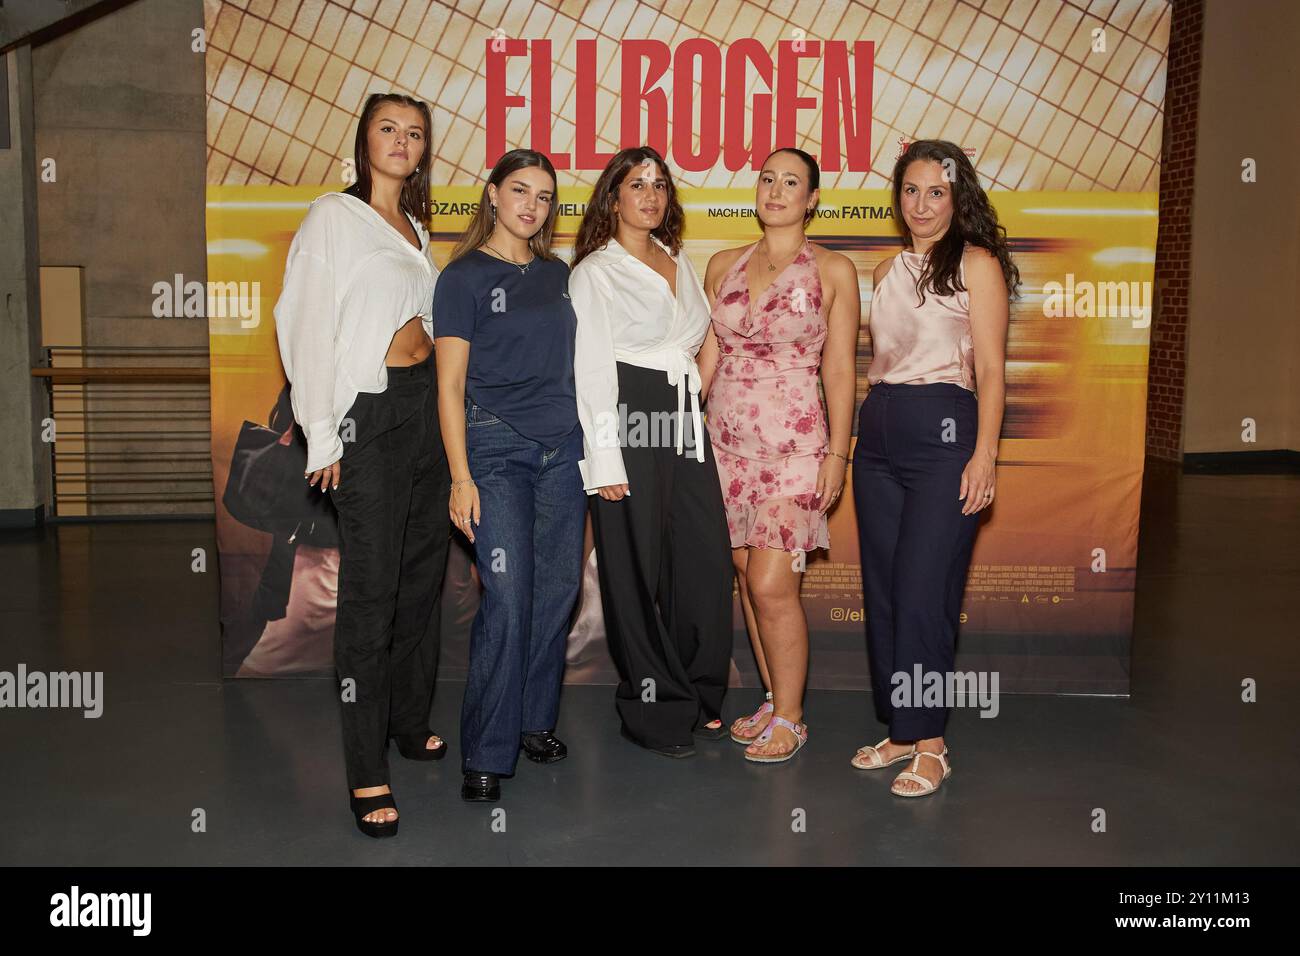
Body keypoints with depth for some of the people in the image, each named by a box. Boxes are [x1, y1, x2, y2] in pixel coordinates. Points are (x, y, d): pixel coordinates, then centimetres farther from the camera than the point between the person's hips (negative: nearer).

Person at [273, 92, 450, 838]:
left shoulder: (416, 226, 17)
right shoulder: (334, 217, -3)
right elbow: (307, 323, -9)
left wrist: (445, 405, 13)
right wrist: (322, 434, -14)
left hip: (426, 403, 7)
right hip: (367, 410, -7)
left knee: (423, 571, 12)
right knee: (373, 586, -7)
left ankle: (412, 721, 28)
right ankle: (367, 771, 1)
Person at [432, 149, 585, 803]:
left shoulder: (558, 274, 14)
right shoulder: (464, 277, 0)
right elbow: (450, 386, -4)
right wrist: (461, 477, -11)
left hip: (564, 448, 5)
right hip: (496, 448, -5)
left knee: (557, 589, 6)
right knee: (508, 599, -10)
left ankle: (535, 722, 23)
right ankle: (486, 755, 1)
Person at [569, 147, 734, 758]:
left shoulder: (679, 263, 19)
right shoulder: (594, 271, 0)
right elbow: (591, 369, -6)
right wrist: (606, 460, -12)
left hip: (684, 422, 6)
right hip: (629, 421, -6)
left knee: (707, 559, 3)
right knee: (639, 567, 1)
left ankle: (699, 696, 21)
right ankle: (655, 712, 14)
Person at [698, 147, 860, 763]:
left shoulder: (833, 270, 0)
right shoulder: (723, 266, 11)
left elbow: (839, 368, -2)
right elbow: (708, 356, 13)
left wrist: (837, 452, -7)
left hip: (793, 443, -4)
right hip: (728, 439, 5)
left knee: (771, 585, -9)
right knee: (747, 579, 10)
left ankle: (790, 719, 9)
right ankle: (774, 700, 26)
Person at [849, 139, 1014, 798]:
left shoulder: (976, 263, -1)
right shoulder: (888, 271, 17)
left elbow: (990, 368, -7)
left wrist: (984, 455, -15)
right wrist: (868, 423, 10)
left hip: (942, 432, -6)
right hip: (877, 433, 7)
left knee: (922, 593, -7)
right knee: (882, 590, 8)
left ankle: (929, 744, 6)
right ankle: (900, 731, 21)